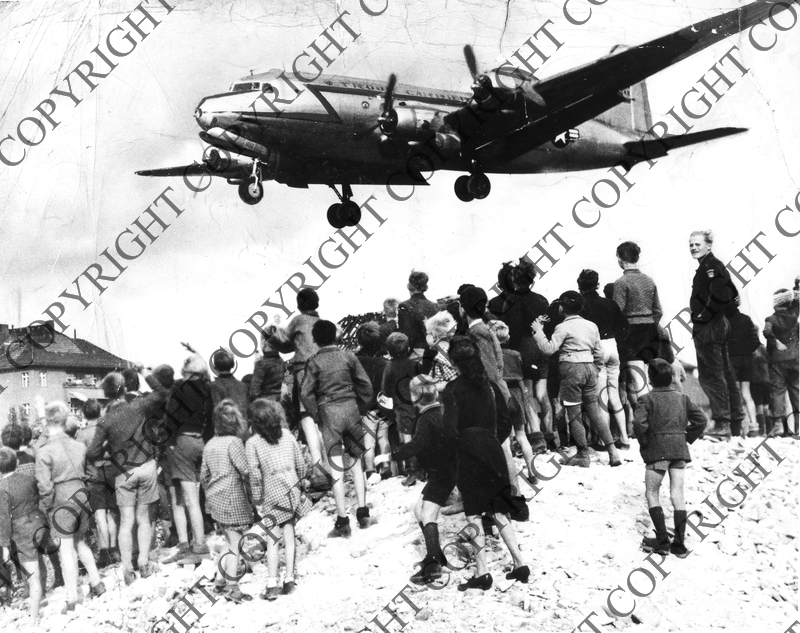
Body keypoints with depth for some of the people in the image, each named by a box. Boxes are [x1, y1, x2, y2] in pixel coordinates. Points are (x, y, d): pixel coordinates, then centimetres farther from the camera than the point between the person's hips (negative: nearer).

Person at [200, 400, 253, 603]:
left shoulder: (210, 444, 10)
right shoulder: (233, 442, -13)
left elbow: (203, 475, 15)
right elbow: (246, 471, -16)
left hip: (215, 499, 8)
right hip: (233, 497, -8)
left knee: (231, 543, 17)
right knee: (236, 544, -1)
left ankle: (220, 580, 14)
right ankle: (232, 587, -1)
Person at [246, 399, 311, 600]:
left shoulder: (252, 442, -5)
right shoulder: (287, 435, 4)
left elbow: (254, 473, -10)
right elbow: (300, 464, 6)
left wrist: (257, 500, -3)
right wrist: (301, 479, 25)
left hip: (271, 494, -2)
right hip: (292, 490, 2)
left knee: (272, 538, 2)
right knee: (289, 533, 8)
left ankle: (272, 584, -3)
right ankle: (289, 578, 6)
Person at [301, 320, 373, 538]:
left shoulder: (314, 362, -4)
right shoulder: (348, 356, 2)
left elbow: (306, 393, -9)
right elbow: (365, 384, 2)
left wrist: (315, 414, 3)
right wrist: (361, 408, 12)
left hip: (328, 411, -2)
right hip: (350, 407, 2)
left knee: (336, 467, 0)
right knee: (356, 462, 14)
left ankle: (342, 521, -1)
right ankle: (362, 512, 11)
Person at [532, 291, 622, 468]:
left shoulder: (563, 327, -7)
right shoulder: (591, 326, 13)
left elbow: (549, 349, -16)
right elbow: (599, 354, 14)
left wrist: (538, 332, -5)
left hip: (572, 369, -6)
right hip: (589, 368, 7)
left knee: (574, 414, 2)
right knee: (594, 411, 11)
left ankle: (583, 455, 5)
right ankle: (612, 450, 6)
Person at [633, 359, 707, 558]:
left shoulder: (647, 399, -5)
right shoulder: (682, 398, 10)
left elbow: (639, 423, -18)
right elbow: (701, 419, 8)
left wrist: (643, 443, -3)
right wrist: (688, 438, 14)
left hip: (657, 451, -4)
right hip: (680, 450, 4)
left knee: (652, 494, 7)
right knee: (677, 495, 6)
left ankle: (662, 541, 0)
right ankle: (679, 544, 5)